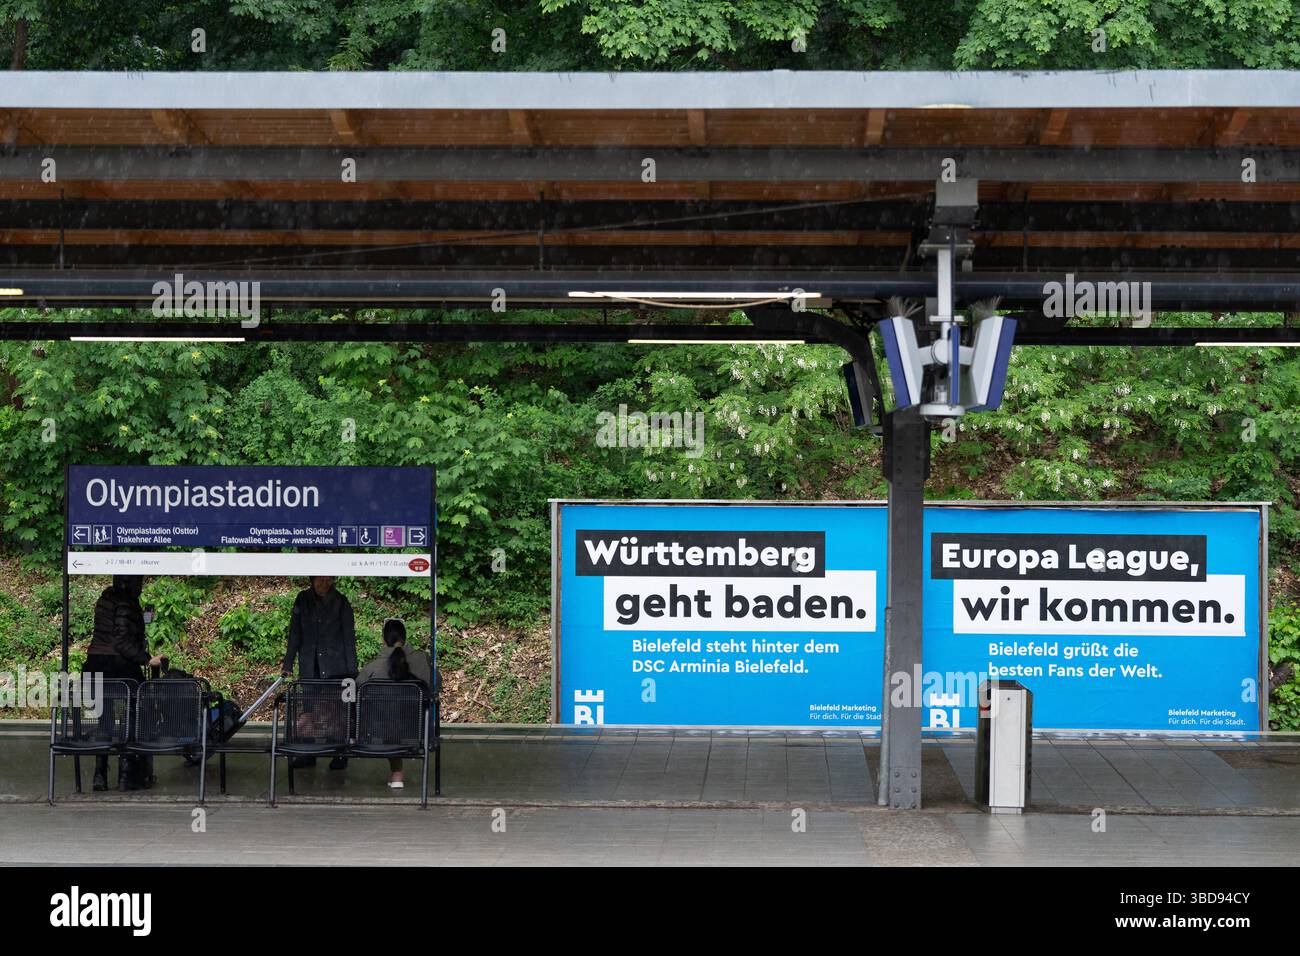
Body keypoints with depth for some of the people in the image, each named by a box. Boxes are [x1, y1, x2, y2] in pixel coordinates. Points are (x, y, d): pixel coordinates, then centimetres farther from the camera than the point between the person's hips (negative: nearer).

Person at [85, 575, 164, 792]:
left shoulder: (106, 598, 9)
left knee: (104, 721, 13)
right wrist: (147, 659, -20)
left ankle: (100, 776, 12)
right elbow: (122, 644, -21)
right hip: (121, 669, -8)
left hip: (96, 666, 8)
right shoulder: (125, 605, -17)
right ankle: (127, 777, 5)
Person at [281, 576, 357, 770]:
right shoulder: (303, 599, 4)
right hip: (309, 665, 2)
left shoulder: (340, 602, -2)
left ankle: (340, 755, 4)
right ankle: (308, 755, 11)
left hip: (335, 666, -2)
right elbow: (294, 634, 8)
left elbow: (349, 637, 0)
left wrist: (352, 670, -4)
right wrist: (288, 664, 5)